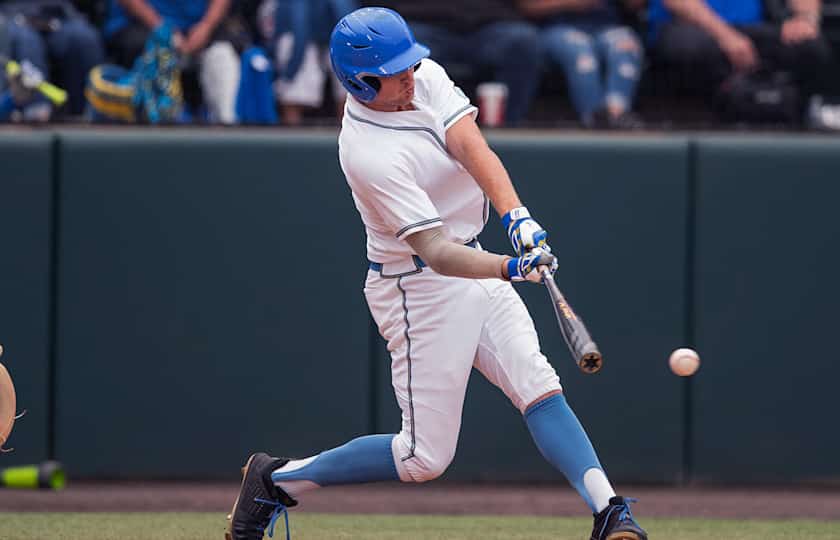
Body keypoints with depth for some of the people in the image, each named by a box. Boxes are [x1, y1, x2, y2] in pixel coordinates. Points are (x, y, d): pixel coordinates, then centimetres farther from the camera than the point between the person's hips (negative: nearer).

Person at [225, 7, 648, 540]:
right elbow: (436, 254, -31)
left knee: (539, 388, -8)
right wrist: (512, 268, -47)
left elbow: (473, 149, -17)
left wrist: (516, 216, -34)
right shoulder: (371, 154, -27)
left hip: (472, 265, 8)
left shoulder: (426, 77, -3)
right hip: (419, 290, -8)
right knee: (425, 457, -3)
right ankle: (278, 478, 12)